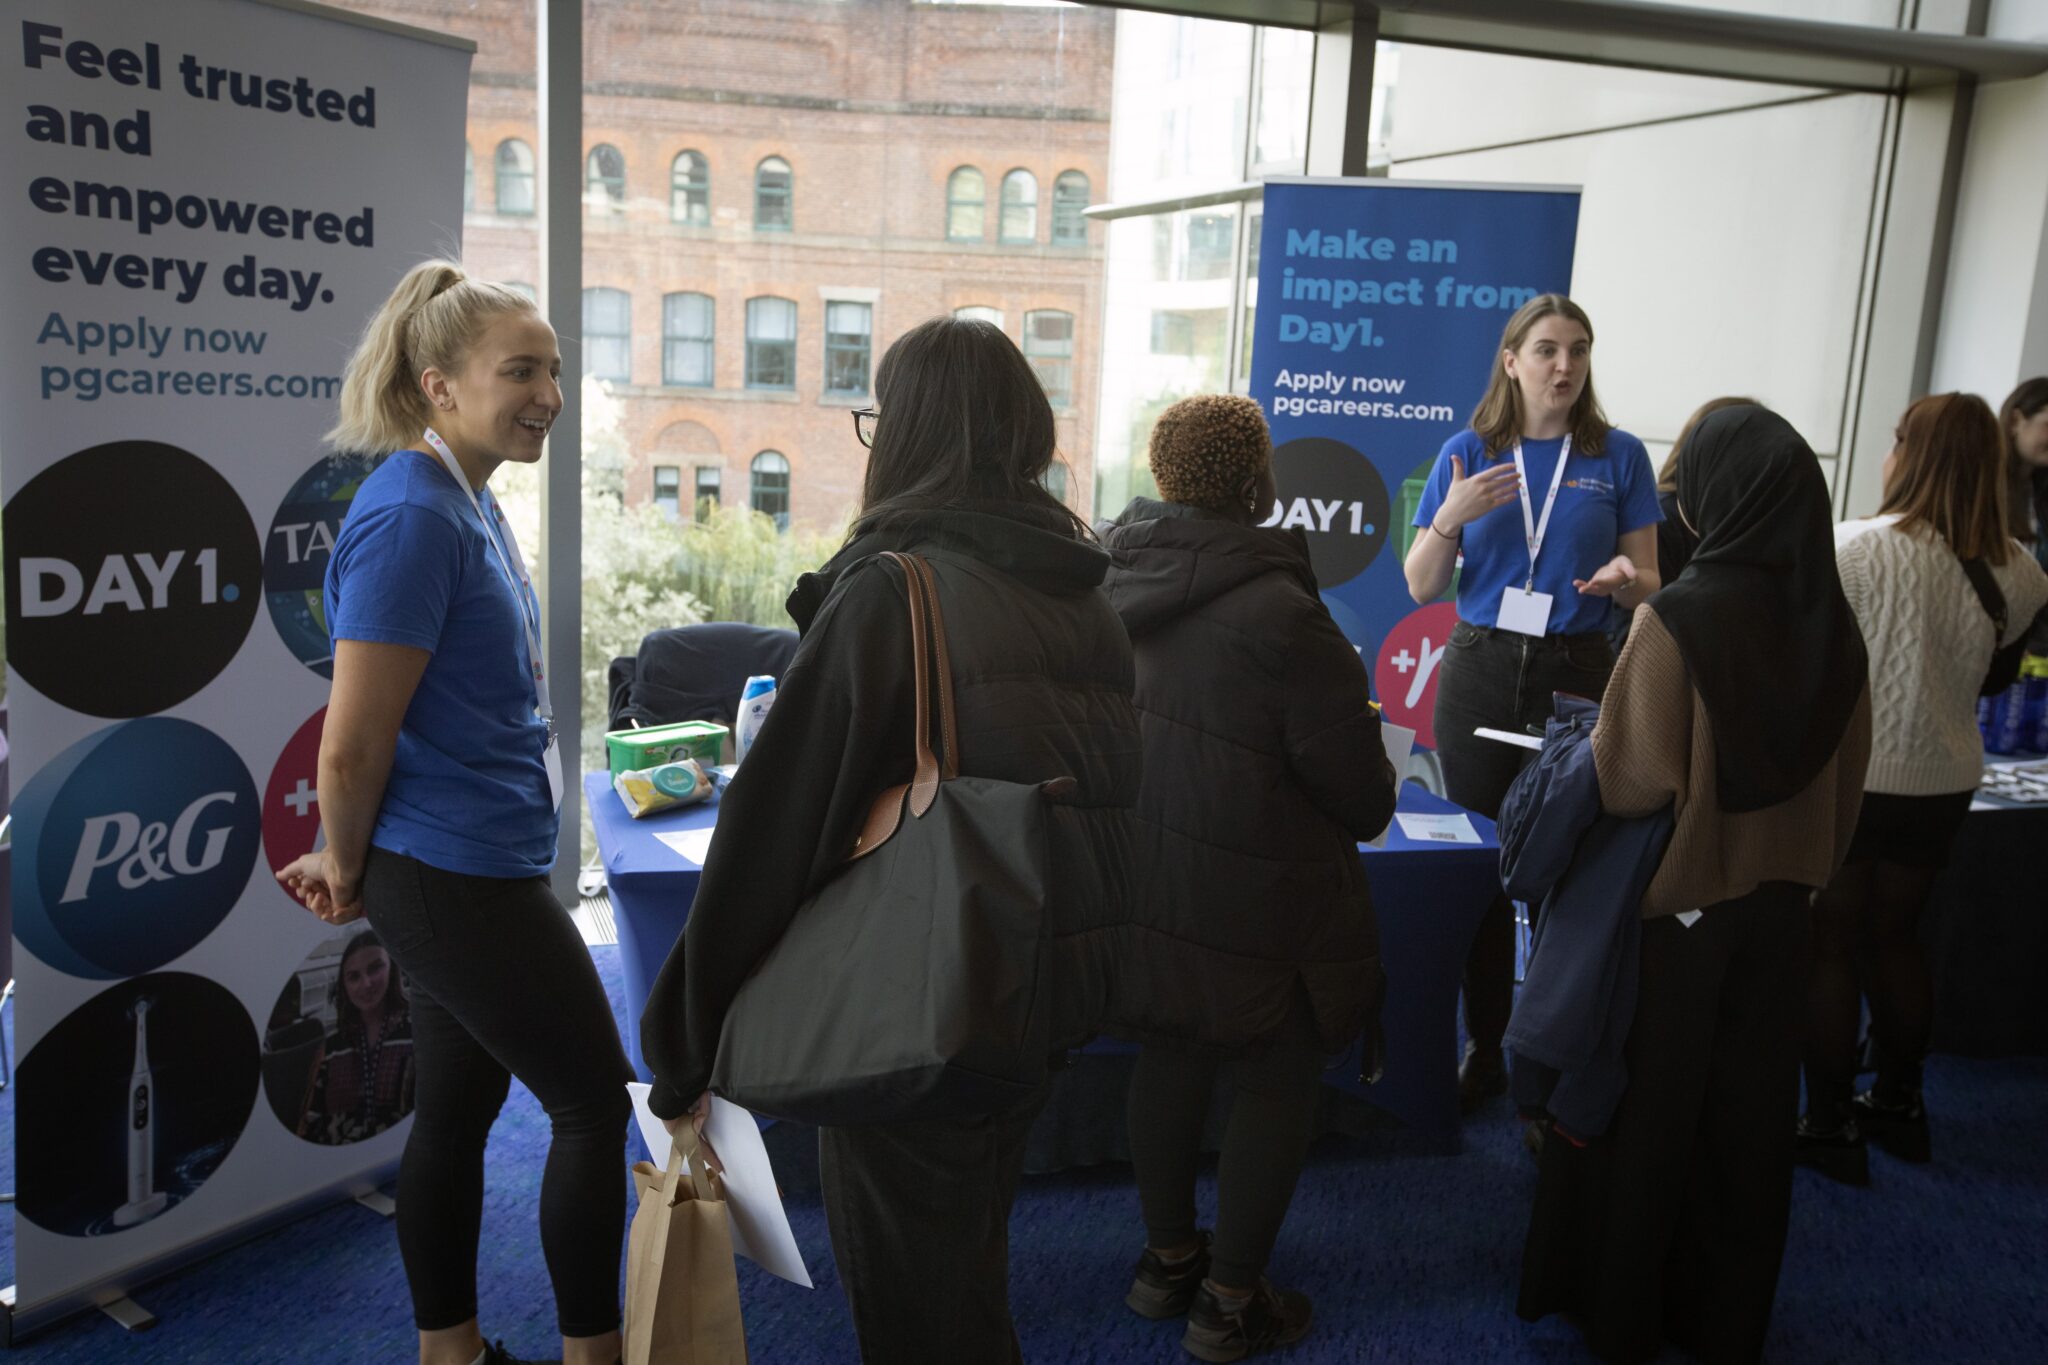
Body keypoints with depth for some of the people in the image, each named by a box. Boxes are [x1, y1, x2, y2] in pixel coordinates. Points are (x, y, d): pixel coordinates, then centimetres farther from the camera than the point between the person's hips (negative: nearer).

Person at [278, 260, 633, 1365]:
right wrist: (349, 873, -4)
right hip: (459, 876, -9)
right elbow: (352, 747, -20)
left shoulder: (468, 504, 10)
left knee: (456, 1111, 18)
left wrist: (355, 865, 17)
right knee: (596, 1106, 4)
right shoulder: (412, 518, -21)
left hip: (456, 875, 9)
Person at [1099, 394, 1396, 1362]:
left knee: (1168, 1062, 21)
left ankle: (1167, 1258, 39)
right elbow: (1356, 789, -15)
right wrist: (1372, 805, 7)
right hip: (1258, 909, -6)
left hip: (1143, 885, 7)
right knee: (1277, 1083, 12)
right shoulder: (1280, 614, -23)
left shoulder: (1113, 587, -2)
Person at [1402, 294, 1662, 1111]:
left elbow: (1649, 585, 7)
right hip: (1481, 671, 1)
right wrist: (1451, 516, -14)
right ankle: (1483, 1049, 17)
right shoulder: (1467, 453, 5)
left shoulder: (1618, 457, 4)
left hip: (1577, 675, -1)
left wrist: (1622, 579, -16)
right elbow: (1421, 589, 3)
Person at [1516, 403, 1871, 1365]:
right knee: (1745, 1114, 18)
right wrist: (1811, 873, 19)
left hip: (1673, 906, -5)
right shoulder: (1832, 621, -3)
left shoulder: (1678, 620, -21)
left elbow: (1636, 780, -21)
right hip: (1779, 902, 5)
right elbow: (1847, 778, 6)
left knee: (1644, 1111, 12)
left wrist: (1595, 735, -1)